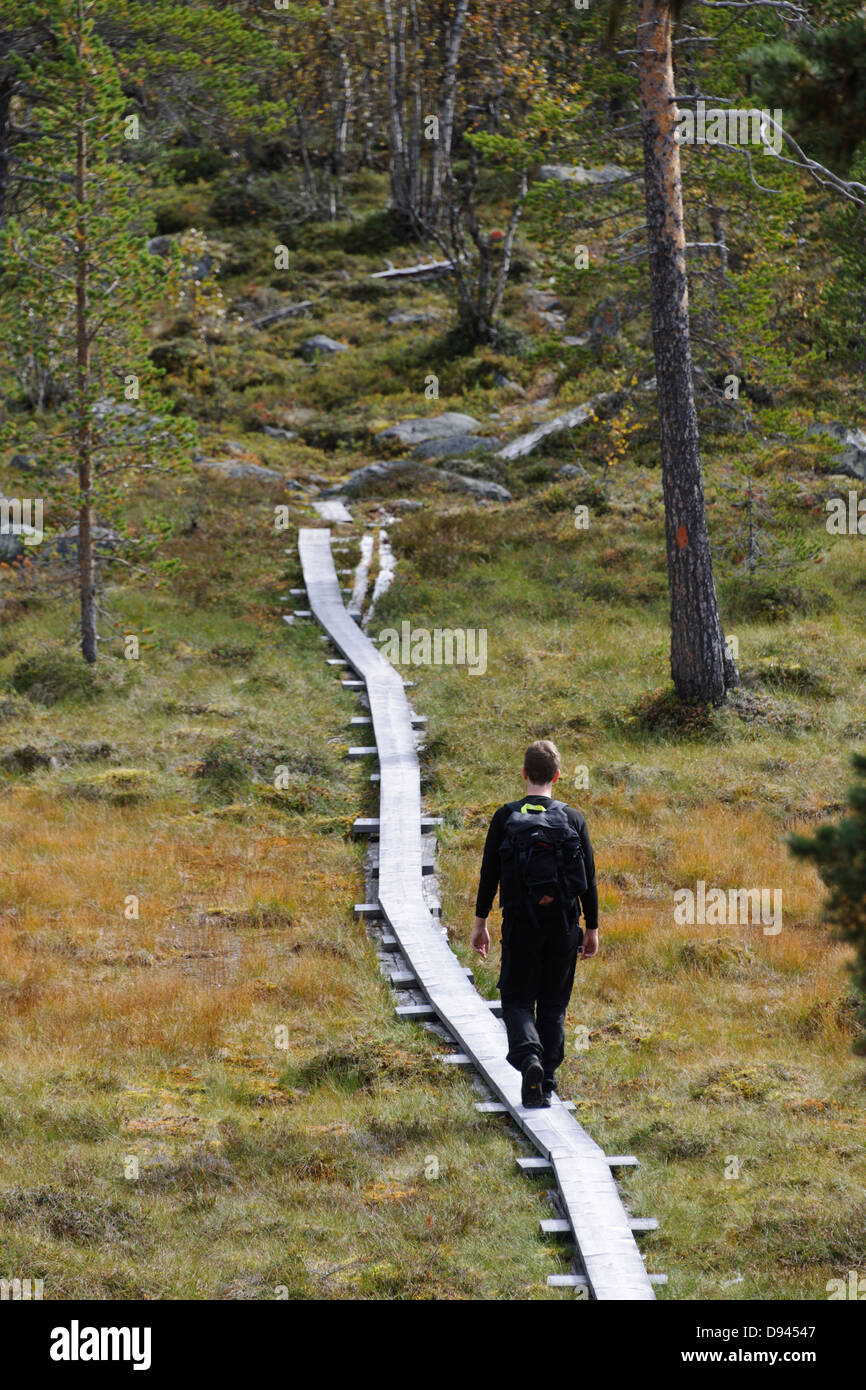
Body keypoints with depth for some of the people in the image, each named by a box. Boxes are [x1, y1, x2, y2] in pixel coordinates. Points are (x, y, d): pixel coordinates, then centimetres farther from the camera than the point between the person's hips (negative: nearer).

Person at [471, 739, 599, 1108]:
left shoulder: (506, 817, -2)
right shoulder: (573, 819, 2)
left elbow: (489, 873, -2)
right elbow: (588, 879, 4)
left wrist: (480, 922, 6)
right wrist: (591, 928, 12)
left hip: (521, 924, -2)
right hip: (563, 925, 2)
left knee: (517, 1001, 5)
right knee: (553, 1007, 11)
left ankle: (529, 1057, -24)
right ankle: (546, 1086, 9)